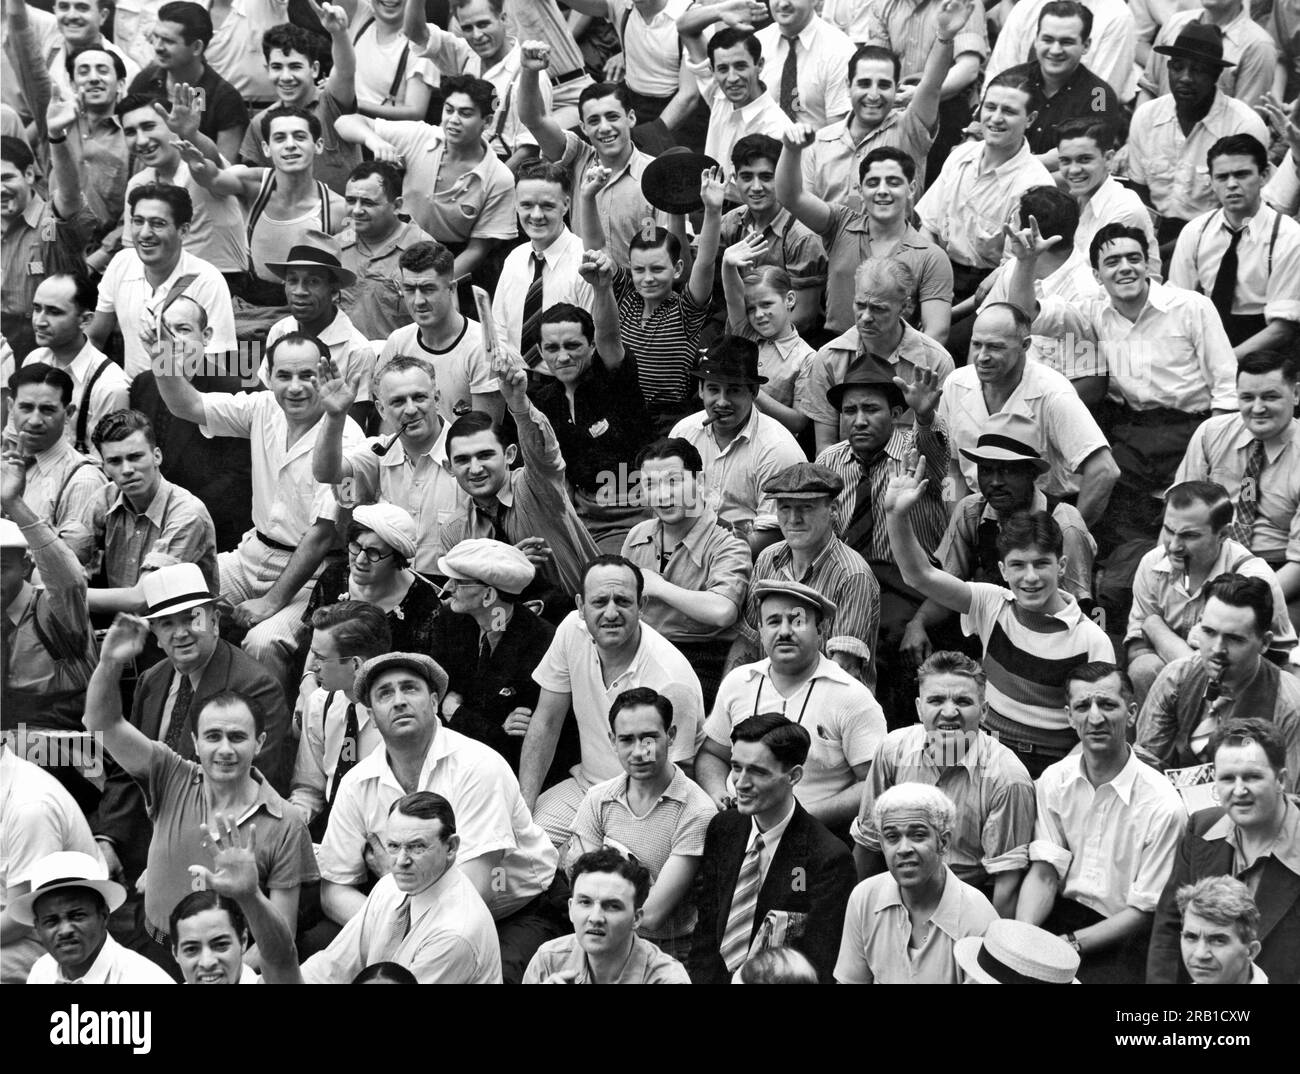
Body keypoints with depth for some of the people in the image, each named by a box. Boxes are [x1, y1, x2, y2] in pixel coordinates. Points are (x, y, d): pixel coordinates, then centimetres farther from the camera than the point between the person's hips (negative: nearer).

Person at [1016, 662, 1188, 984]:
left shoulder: (1163, 806, -12)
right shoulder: (1054, 780, 5)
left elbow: (1144, 912, -8)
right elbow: (1043, 874, 1)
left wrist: (1070, 944, -18)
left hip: (1123, 935, -4)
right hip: (1063, 913, 4)